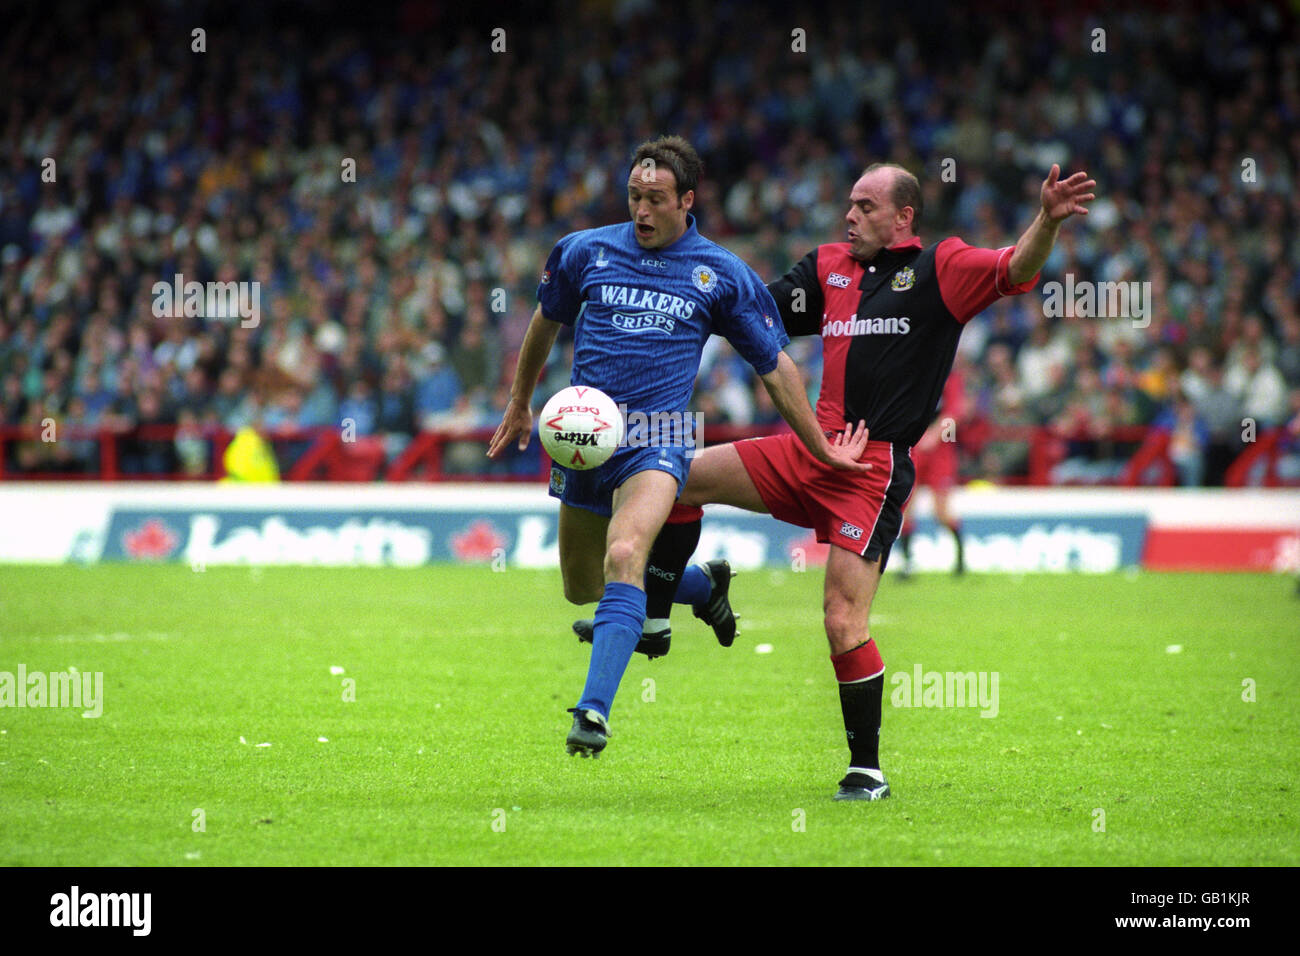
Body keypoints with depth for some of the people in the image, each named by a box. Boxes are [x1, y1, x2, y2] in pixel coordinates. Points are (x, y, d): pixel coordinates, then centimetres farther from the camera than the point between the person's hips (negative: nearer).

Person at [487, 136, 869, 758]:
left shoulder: (722, 275, 0)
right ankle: (703, 584, 40)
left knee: (624, 557, -29)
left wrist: (821, 449, 11)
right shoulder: (585, 251, 5)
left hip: (657, 435, -4)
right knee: (581, 587, 12)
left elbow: (774, 367, 10)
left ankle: (594, 709, -35)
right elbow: (546, 323, 23)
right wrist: (518, 406, 31)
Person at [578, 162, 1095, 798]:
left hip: (874, 469, -6)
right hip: (812, 451, 6)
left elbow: (1015, 271, -14)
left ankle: (867, 770, 3)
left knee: (844, 623, -10)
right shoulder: (830, 267, 16)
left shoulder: (940, 269, -1)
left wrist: (1048, 221, -33)